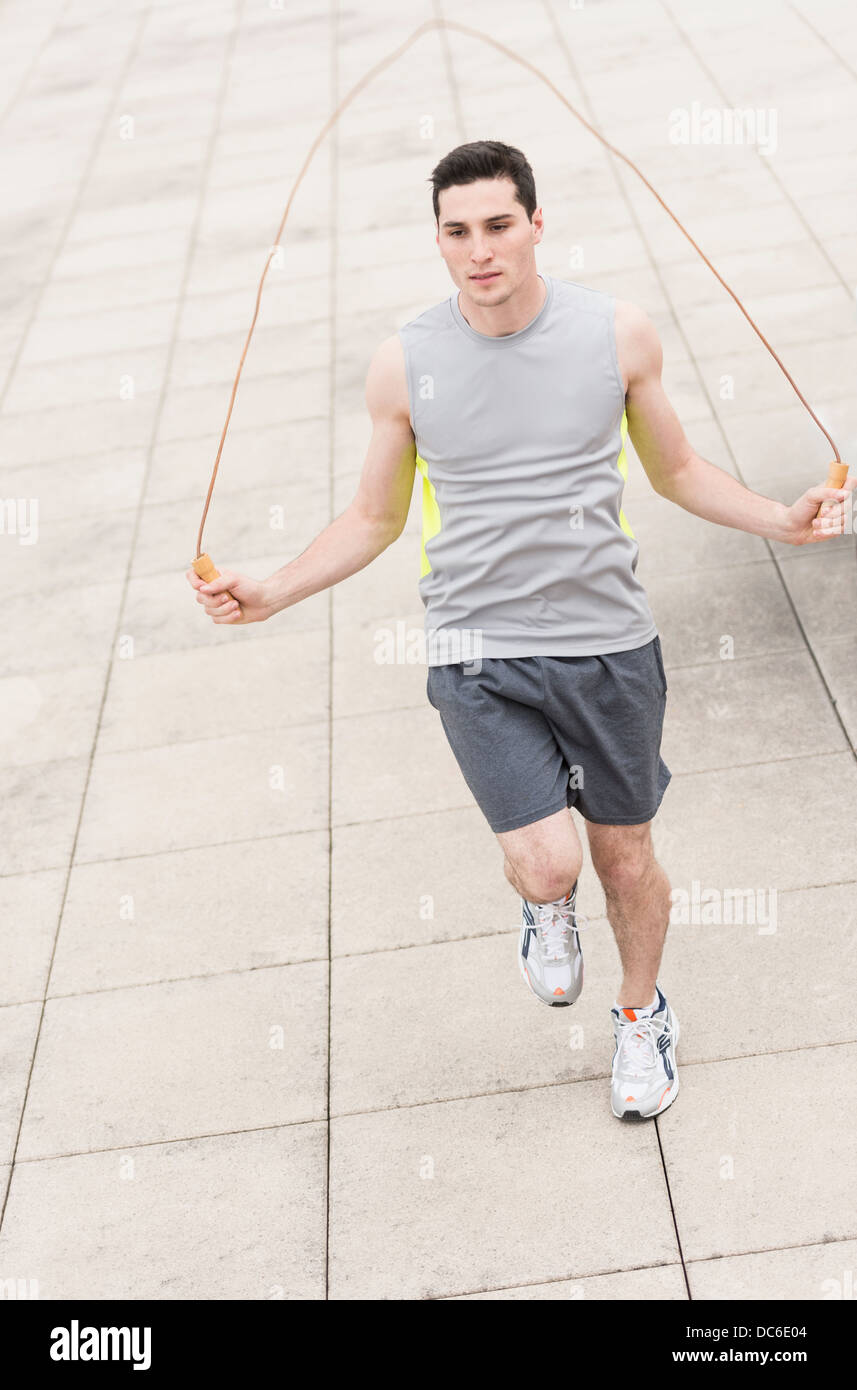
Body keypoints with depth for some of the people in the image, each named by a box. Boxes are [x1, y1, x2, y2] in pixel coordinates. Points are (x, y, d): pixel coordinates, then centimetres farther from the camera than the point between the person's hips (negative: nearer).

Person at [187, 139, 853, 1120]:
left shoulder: (617, 333, -3)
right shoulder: (405, 364, -4)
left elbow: (677, 471, 11)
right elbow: (374, 518, 8)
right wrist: (272, 593, -3)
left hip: (608, 642, 1)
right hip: (477, 652, -1)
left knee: (626, 859, 13)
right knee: (547, 863, -15)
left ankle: (642, 1014, 43)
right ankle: (545, 906, 25)